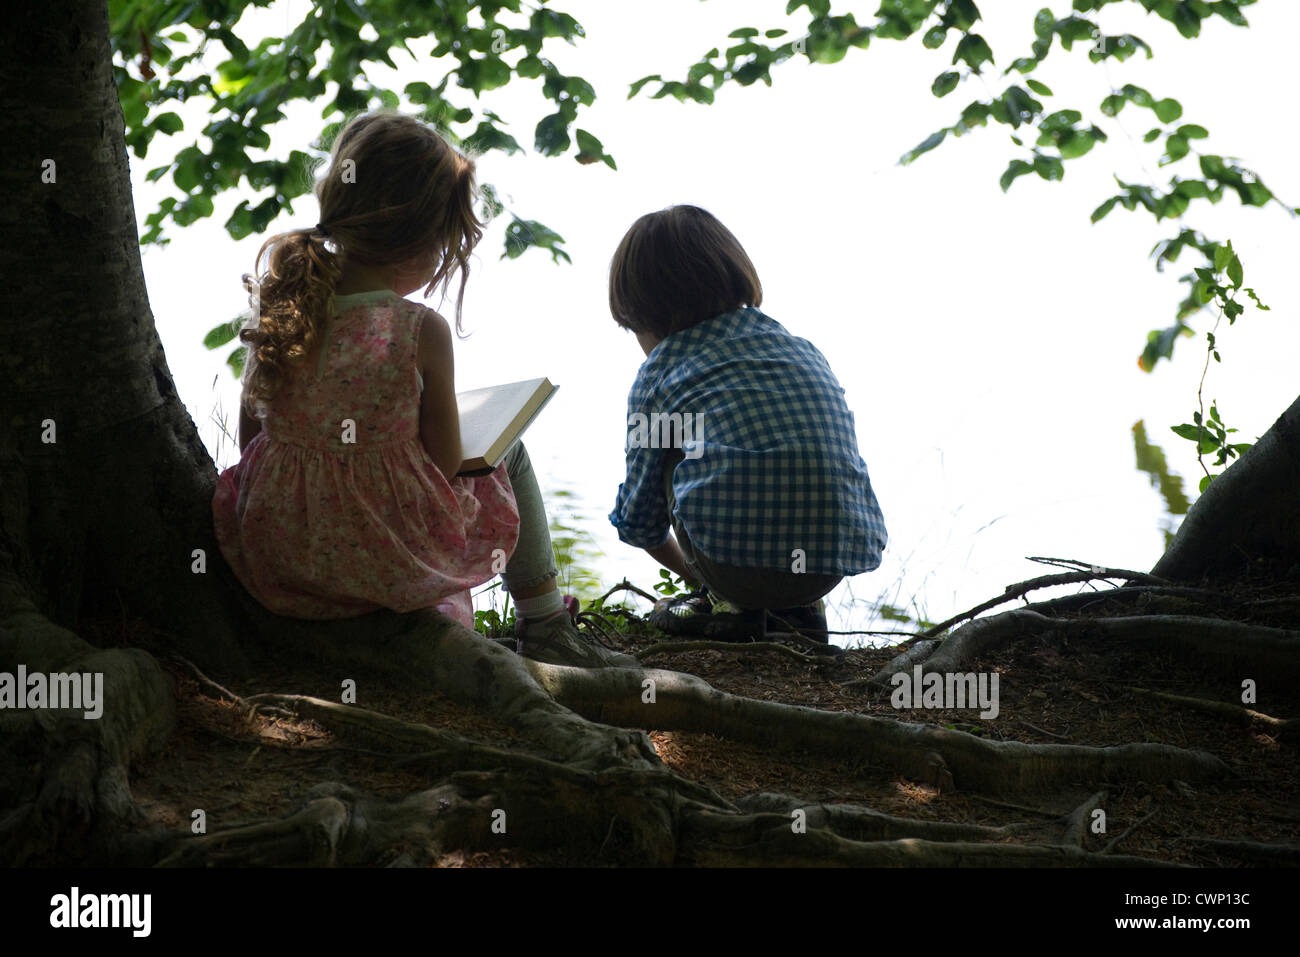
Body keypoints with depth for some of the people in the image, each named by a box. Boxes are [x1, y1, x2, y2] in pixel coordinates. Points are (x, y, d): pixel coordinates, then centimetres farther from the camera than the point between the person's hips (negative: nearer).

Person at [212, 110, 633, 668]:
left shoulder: (275, 303, -5)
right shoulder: (420, 332, -19)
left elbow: (251, 433, 6)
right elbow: (447, 464, -11)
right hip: (387, 561, -5)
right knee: (508, 453, 22)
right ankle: (544, 628, 31)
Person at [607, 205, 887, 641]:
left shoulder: (659, 371, 13)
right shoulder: (803, 350, 24)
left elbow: (640, 520, 21)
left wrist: (692, 569, 43)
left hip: (738, 565, -4)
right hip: (836, 565, 4)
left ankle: (729, 602, 15)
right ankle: (796, 609, 22)